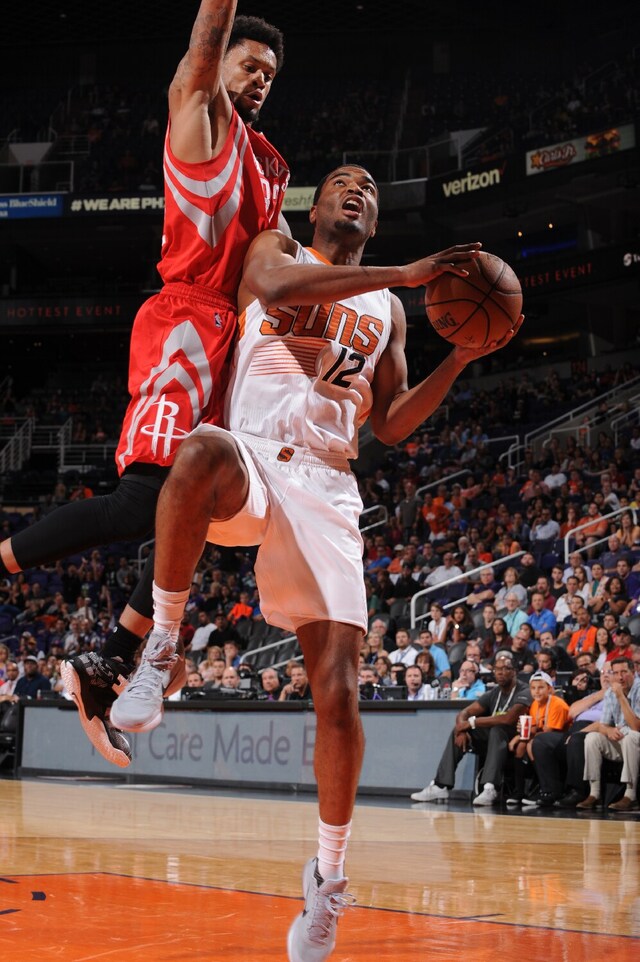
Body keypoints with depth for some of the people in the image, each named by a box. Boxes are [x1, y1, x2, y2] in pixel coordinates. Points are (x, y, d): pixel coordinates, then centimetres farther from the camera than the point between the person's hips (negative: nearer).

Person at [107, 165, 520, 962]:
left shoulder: (387, 311, 23)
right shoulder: (276, 251, 13)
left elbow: (390, 425, 18)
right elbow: (276, 287, -14)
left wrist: (462, 358, 6)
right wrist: (407, 274, -16)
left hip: (325, 491, 3)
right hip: (251, 463, -3)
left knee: (338, 695, -7)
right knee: (203, 449, -44)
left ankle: (328, 873, 10)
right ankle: (161, 644, -27)